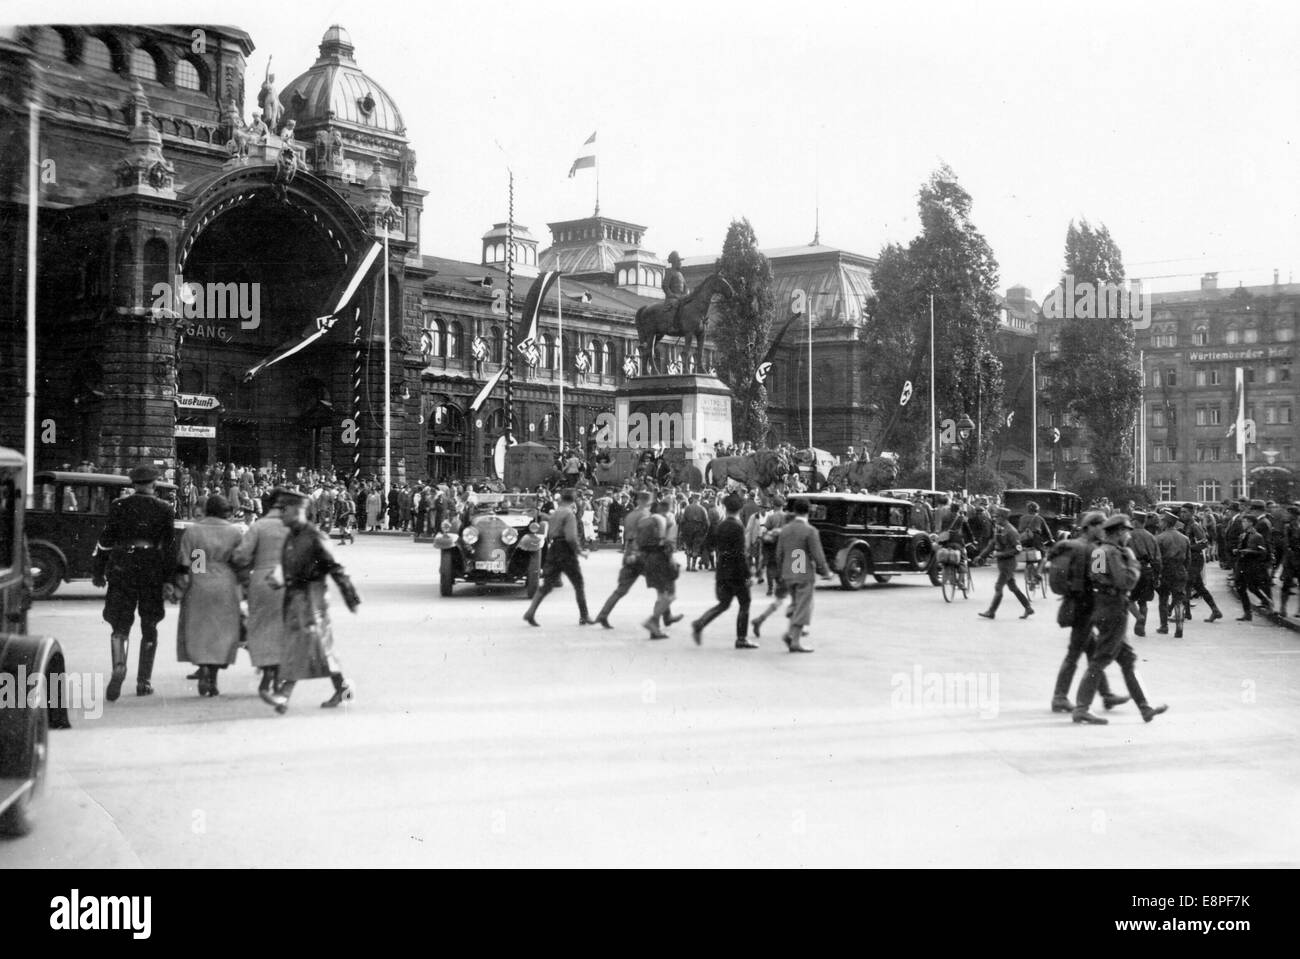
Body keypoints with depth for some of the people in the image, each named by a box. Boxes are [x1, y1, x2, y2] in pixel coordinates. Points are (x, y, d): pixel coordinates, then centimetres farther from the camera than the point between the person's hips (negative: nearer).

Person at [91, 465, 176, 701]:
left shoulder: (118, 506, 1)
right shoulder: (164, 510, 1)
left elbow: (106, 539, 1)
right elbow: (169, 546, 2)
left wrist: (97, 571, 7)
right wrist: (171, 578, 8)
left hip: (122, 568, 0)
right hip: (153, 571, 0)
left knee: (120, 625, 4)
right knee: (149, 627, 12)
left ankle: (119, 666, -24)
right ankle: (144, 681, 14)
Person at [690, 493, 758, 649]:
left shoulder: (720, 526, 7)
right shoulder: (738, 527, -15)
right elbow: (740, 553, -19)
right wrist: (746, 575, -15)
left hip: (722, 570, 7)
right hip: (736, 572, -7)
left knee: (724, 603, 16)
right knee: (744, 603, 6)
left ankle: (699, 624, 1)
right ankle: (741, 639, 7)